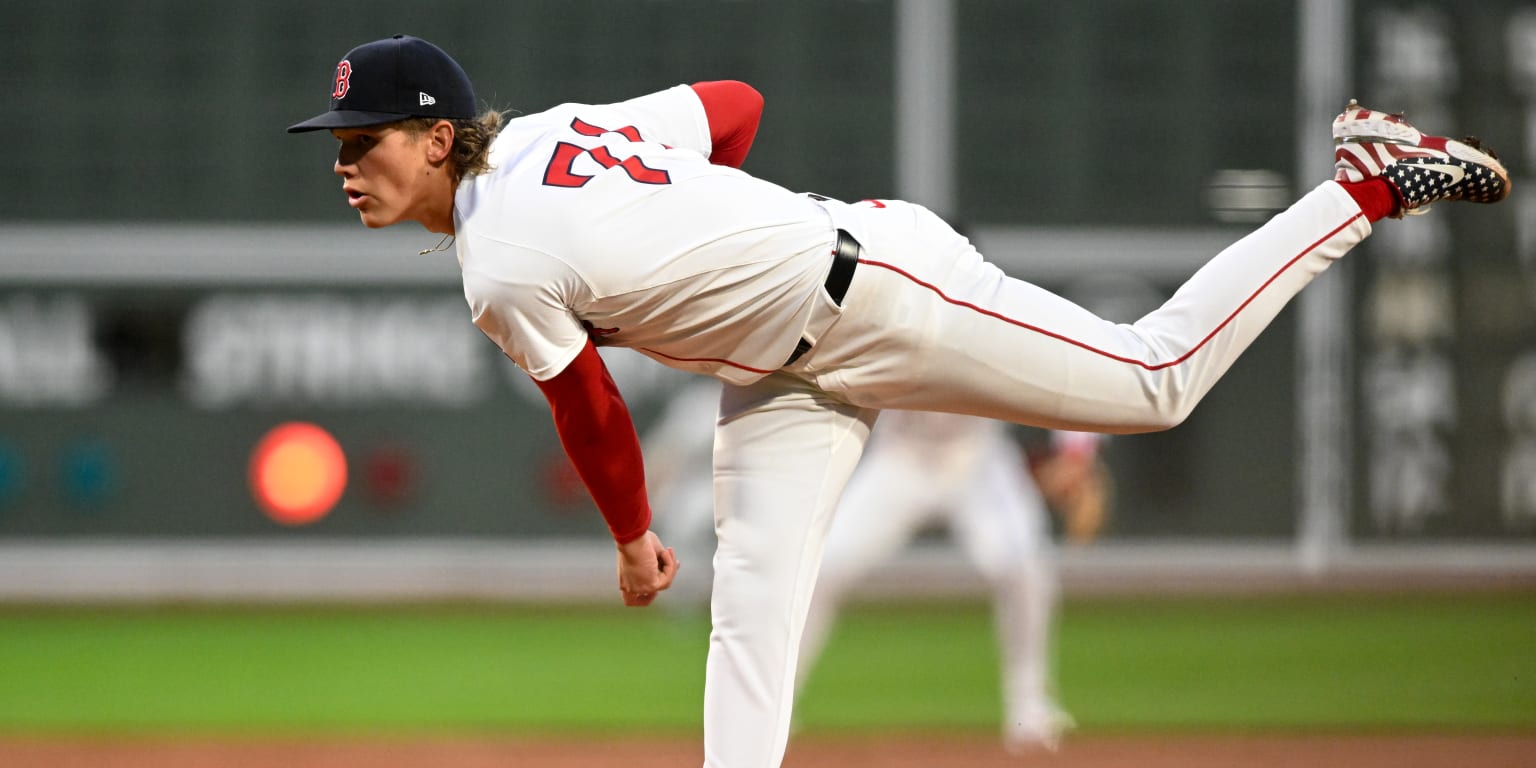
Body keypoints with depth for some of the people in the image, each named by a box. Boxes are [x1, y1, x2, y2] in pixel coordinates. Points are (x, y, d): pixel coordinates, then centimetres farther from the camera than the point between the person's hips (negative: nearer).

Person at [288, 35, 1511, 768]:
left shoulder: (505, 274, -25)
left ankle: (1366, 187, 12)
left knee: (1157, 380, 2)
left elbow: (591, 414, -12)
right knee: (750, 607, 2)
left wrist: (633, 536, 7)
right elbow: (734, 105, 9)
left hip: (878, 295, -10)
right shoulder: (555, 130, -2)